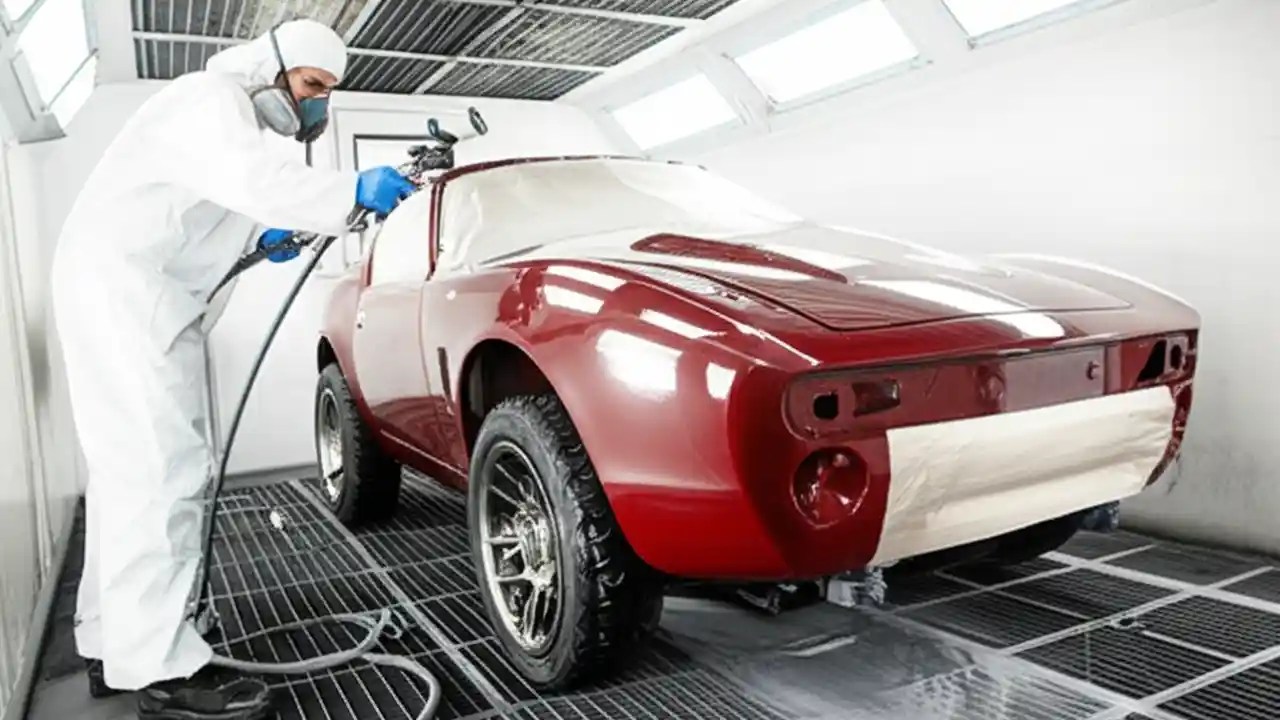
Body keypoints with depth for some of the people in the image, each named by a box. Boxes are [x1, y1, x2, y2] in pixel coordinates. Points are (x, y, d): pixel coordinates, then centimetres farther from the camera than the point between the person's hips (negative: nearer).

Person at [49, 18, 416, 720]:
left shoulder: (246, 116, 21)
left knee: (133, 468, 9)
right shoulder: (211, 98, -11)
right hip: (119, 282, -11)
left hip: (148, 292, 11)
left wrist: (261, 237, 11)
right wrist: (354, 190, -27)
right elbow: (252, 179, -30)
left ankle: (112, 644, 17)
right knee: (161, 466, -17)